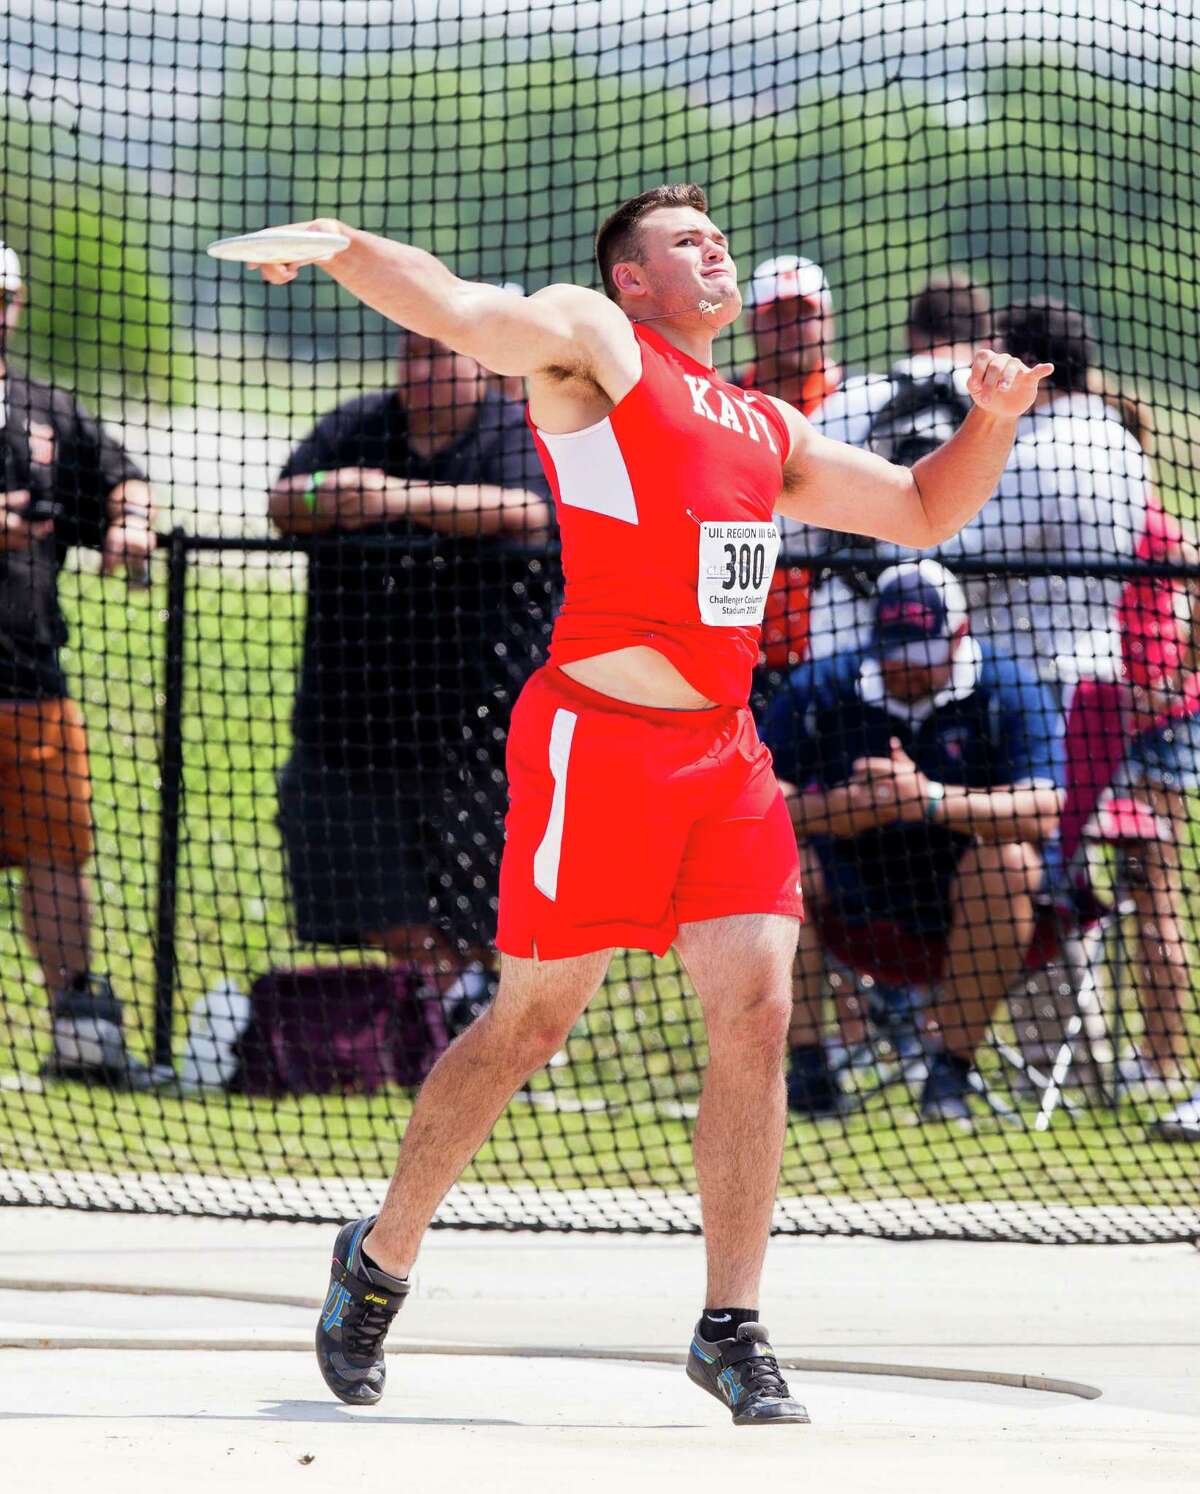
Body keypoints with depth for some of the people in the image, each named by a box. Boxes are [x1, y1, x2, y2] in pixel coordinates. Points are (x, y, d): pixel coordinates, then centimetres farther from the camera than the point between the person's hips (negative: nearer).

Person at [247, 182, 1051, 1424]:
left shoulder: (768, 432, 23)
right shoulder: (594, 343, 3)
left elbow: (924, 511, 30)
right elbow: (460, 312, -13)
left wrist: (990, 421, 13)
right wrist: (339, 246, -29)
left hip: (726, 750, 6)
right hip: (600, 733, -6)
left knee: (757, 1014, -5)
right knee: (530, 1022, 0)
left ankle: (732, 1331, 0)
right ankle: (380, 1260, 19)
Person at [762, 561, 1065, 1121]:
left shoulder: (1008, 691, -10)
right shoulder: (818, 690, -3)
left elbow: (1041, 815, -25)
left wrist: (933, 799, -39)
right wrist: (828, 810, -32)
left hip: (968, 921, -2)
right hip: (859, 914, 2)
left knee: (1006, 861, -32)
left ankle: (952, 1069, -22)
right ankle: (806, 1064, -17)